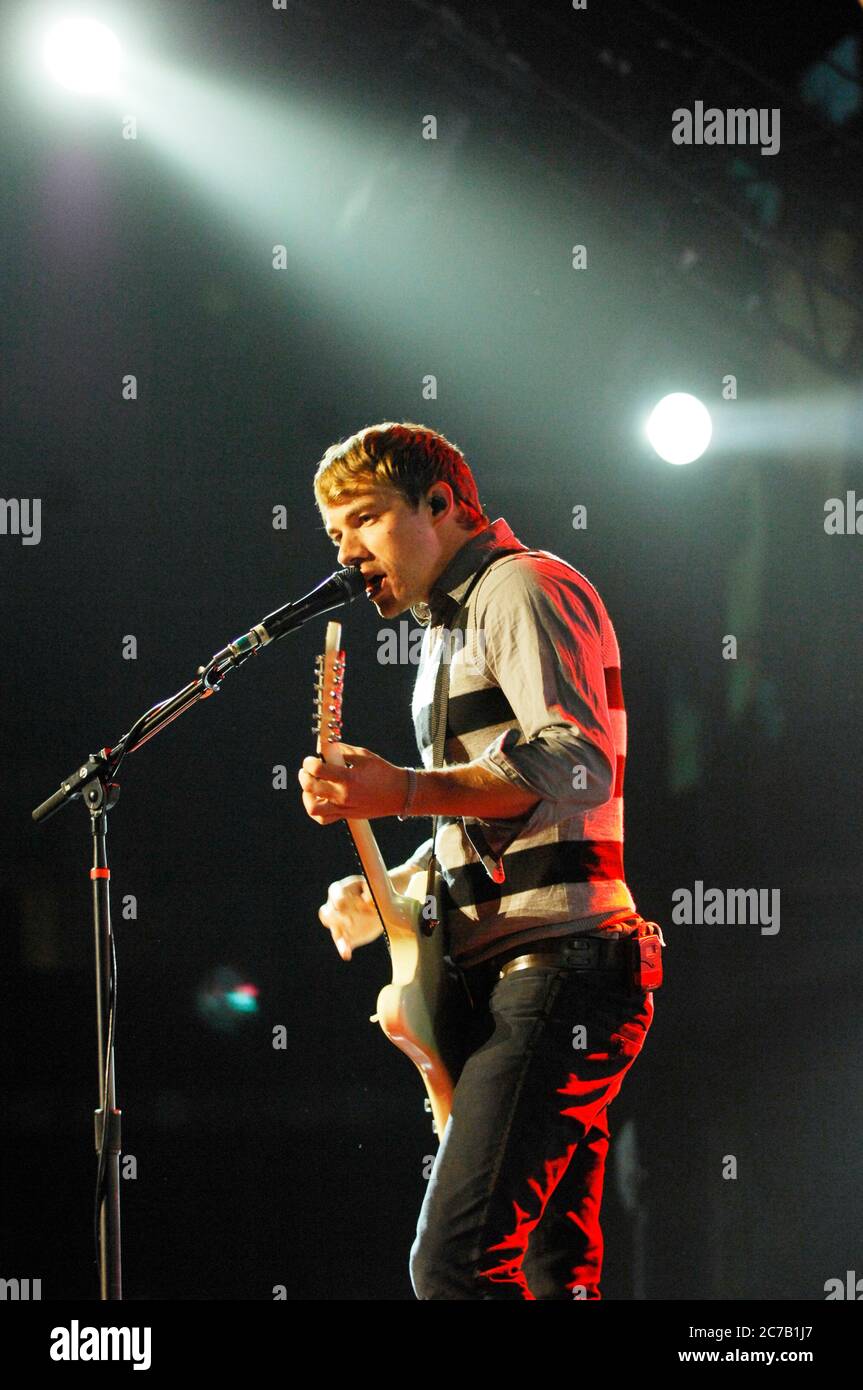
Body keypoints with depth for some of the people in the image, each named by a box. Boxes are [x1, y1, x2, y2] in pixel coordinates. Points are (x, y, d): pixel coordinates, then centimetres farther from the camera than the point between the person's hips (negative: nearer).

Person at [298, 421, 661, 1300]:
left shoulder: (523, 587, -6)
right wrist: (389, 891, 14)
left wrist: (401, 792, -27)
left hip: (557, 967, -11)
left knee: (457, 1265, -20)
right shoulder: (450, 626, 25)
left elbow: (578, 769, -21)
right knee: (551, 1276, 7)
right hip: (509, 980, 11)